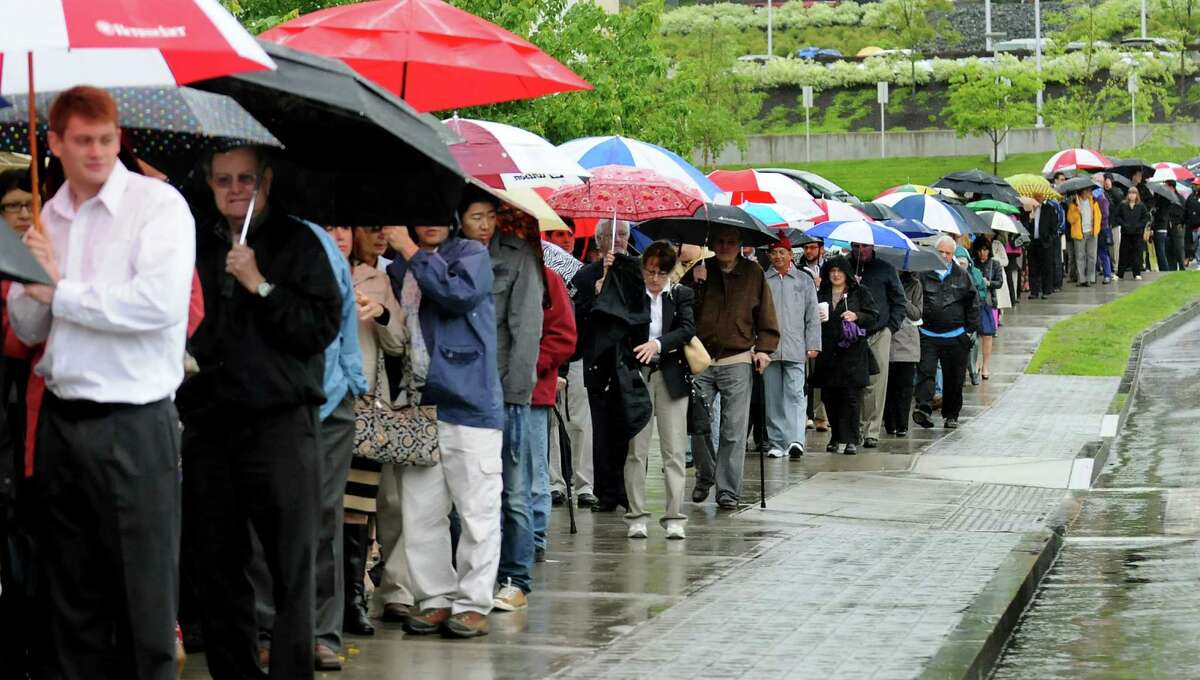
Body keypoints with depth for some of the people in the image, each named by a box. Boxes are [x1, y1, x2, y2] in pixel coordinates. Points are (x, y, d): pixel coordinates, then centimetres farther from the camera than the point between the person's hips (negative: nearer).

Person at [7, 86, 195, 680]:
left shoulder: (158, 204, -6)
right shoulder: (47, 219, 12)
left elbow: (159, 303, -21)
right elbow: (27, 330, 15)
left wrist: (60, 291, -10)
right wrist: (32, 282, -7)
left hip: (134, 425, -6)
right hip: (61, 422, 6)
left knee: (144, 594, -3)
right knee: (70, 594, 11)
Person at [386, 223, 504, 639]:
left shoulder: (471, 254, 1)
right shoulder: (398, 268, 15)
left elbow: (458, 293, -19)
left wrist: (411, 252, -11)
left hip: (469, 403, -5)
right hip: (418, 406, 5)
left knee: (477, 511, -3)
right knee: (420, 513, 5)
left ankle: (473, 603, 3)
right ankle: (436, 599, 13)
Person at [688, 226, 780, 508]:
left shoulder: (753, 273, 6)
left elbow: (766, 317, 9)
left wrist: (764, 348, -1)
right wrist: (696, 284, -13)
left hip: (737, 361, -1)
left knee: (733, 431, -2)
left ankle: (728, 490, 4)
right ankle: (705, 476, 22)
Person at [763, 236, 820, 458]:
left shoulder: (804, 280, 10)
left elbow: (812, 316, 9)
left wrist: (813, 345, 0)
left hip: (795, 348, -1)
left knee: (795, 394, -11)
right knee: (773, 396, 4)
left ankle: (796, 440, -20)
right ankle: (777, 442, 9)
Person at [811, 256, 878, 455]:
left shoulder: (860, 293, 6)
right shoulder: (821, 294, 15)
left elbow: (874, 316, 3)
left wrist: (857, 317, -14)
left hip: (852, 351, -3)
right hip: (827, 352, 3)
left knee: (851, 395, -7)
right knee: (829, 396, 3)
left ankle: (851, 440, -5)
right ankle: (835, 437, 15)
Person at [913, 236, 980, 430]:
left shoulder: (962, 276, 6)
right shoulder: (923, 274, 2)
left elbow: (972, 304, 10)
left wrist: (970, 329, 6)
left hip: (955, 336, 1)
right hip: (927, 335, -1)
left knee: (954, 378, 8)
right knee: (925, 372, -15)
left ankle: (951, 415, 19)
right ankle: (924, 409, -25)